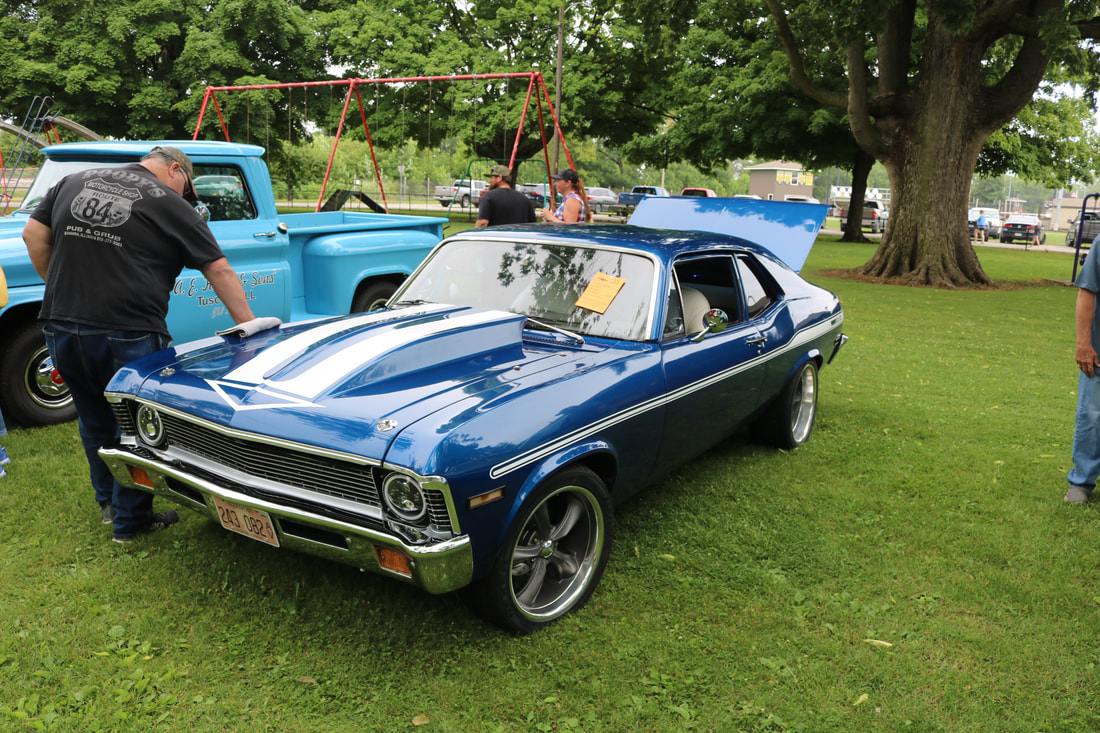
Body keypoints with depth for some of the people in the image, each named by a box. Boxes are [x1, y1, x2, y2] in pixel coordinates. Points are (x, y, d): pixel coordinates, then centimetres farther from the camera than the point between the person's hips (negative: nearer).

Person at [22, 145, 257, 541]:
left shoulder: (74, 181, 13)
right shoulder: (169, 204, -3)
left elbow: (34, 234, 12)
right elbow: (219, 271, -3)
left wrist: (60, 287, 20)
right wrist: (250, 328, 0)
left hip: (61, 327, 6)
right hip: (128, 335, -6)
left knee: (94, 421, 23)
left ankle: (108, 502, 39)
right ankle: (130, 520, 23)